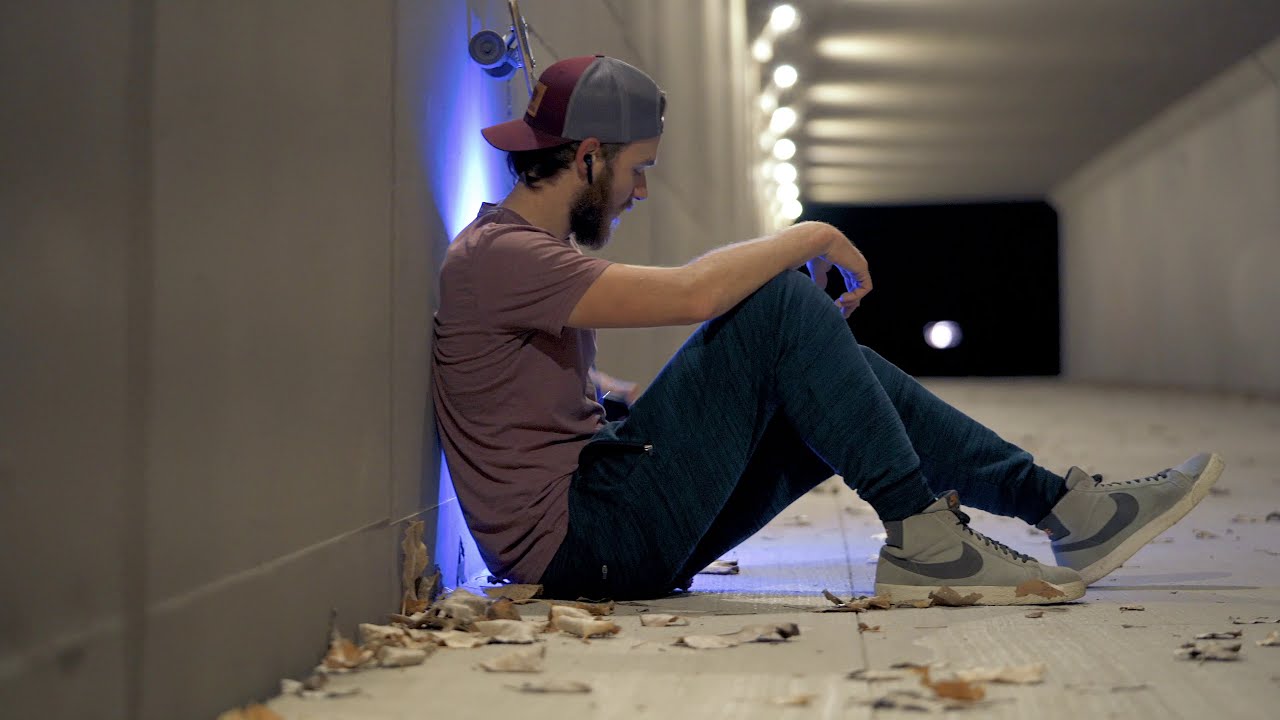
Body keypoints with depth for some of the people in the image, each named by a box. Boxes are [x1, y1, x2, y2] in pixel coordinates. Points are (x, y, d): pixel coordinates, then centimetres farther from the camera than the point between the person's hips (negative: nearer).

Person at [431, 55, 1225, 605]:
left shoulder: (539, 250, 18)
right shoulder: (495, 257, -15)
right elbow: (690, 291, -26)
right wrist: (812, 238, -10)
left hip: (624, 527, 10)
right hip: (583, 547, -10)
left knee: (849, 374, 4)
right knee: (782, 303, -18)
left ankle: (1063, 507, 6)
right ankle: (921, 537, -13)